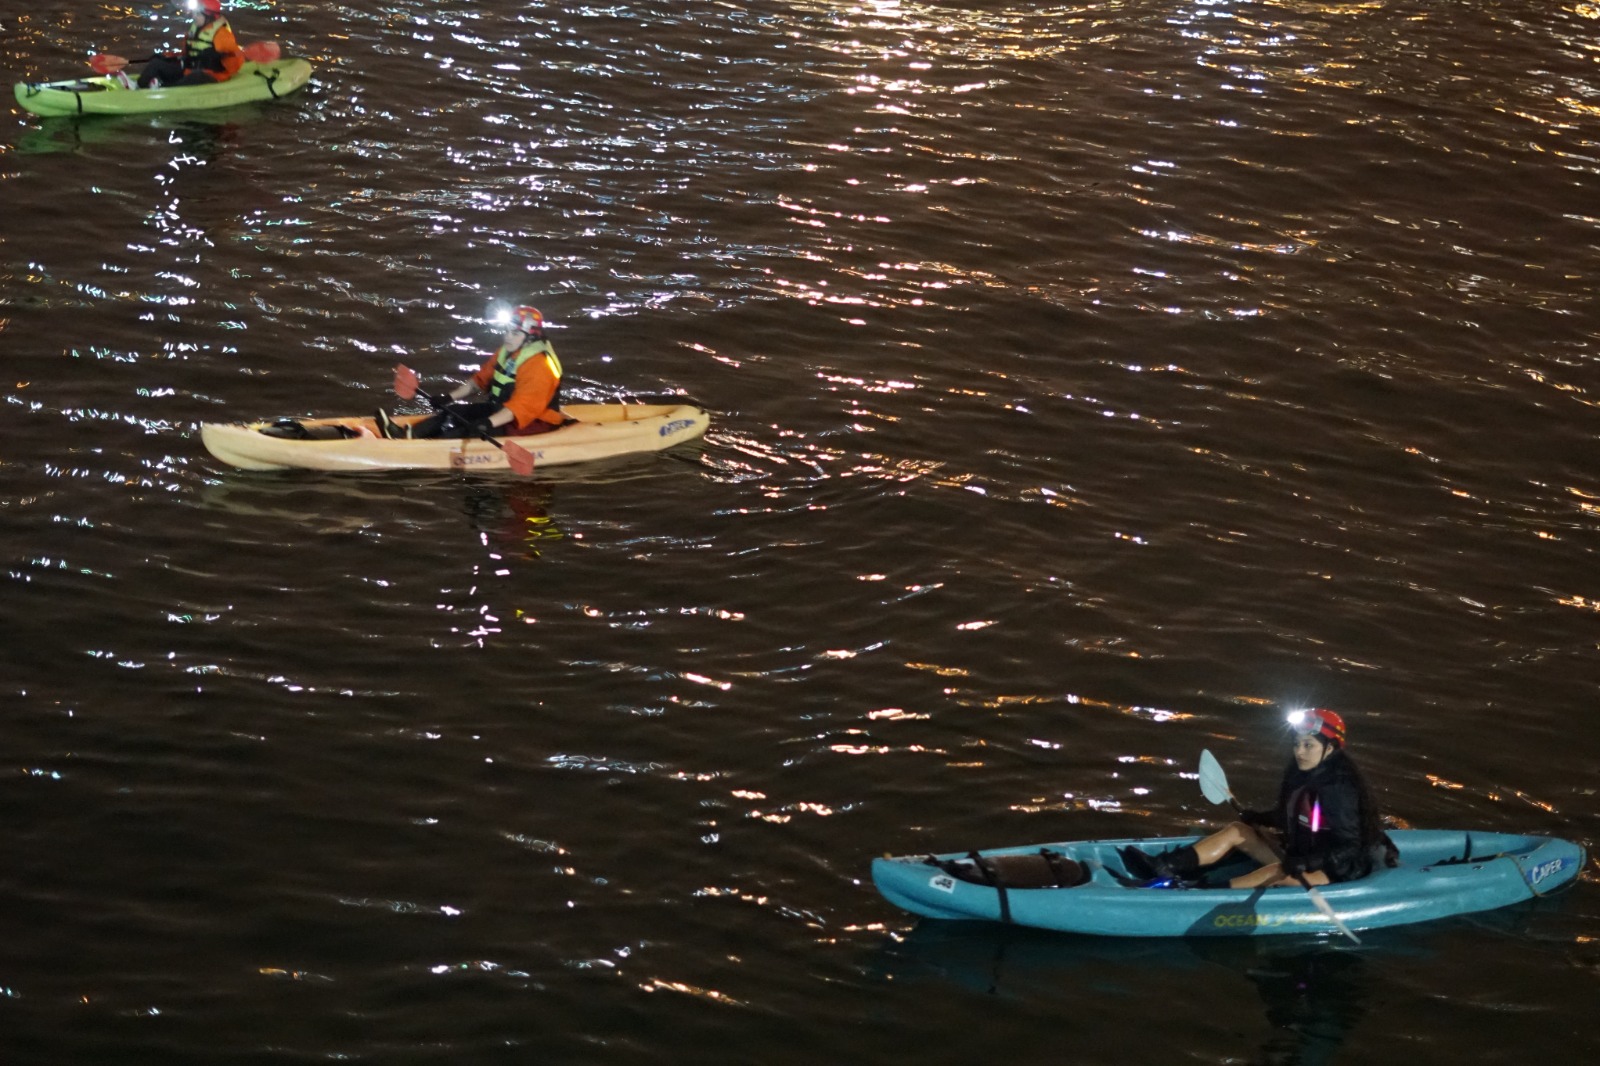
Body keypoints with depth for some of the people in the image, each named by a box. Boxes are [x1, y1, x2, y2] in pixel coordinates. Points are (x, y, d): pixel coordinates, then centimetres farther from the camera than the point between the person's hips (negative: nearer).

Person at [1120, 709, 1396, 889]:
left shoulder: (1339, 787, -23)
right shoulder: (1302, 773, 2)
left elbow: (1347, 847, -25)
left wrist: (1306, 862, -37)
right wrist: (1260, 819, 3)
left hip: (1336, 870, -10)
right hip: (1301, 853, 10)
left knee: (1279, 874, -35)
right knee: (1238, 831, 2)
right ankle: (1163, 867, -15)